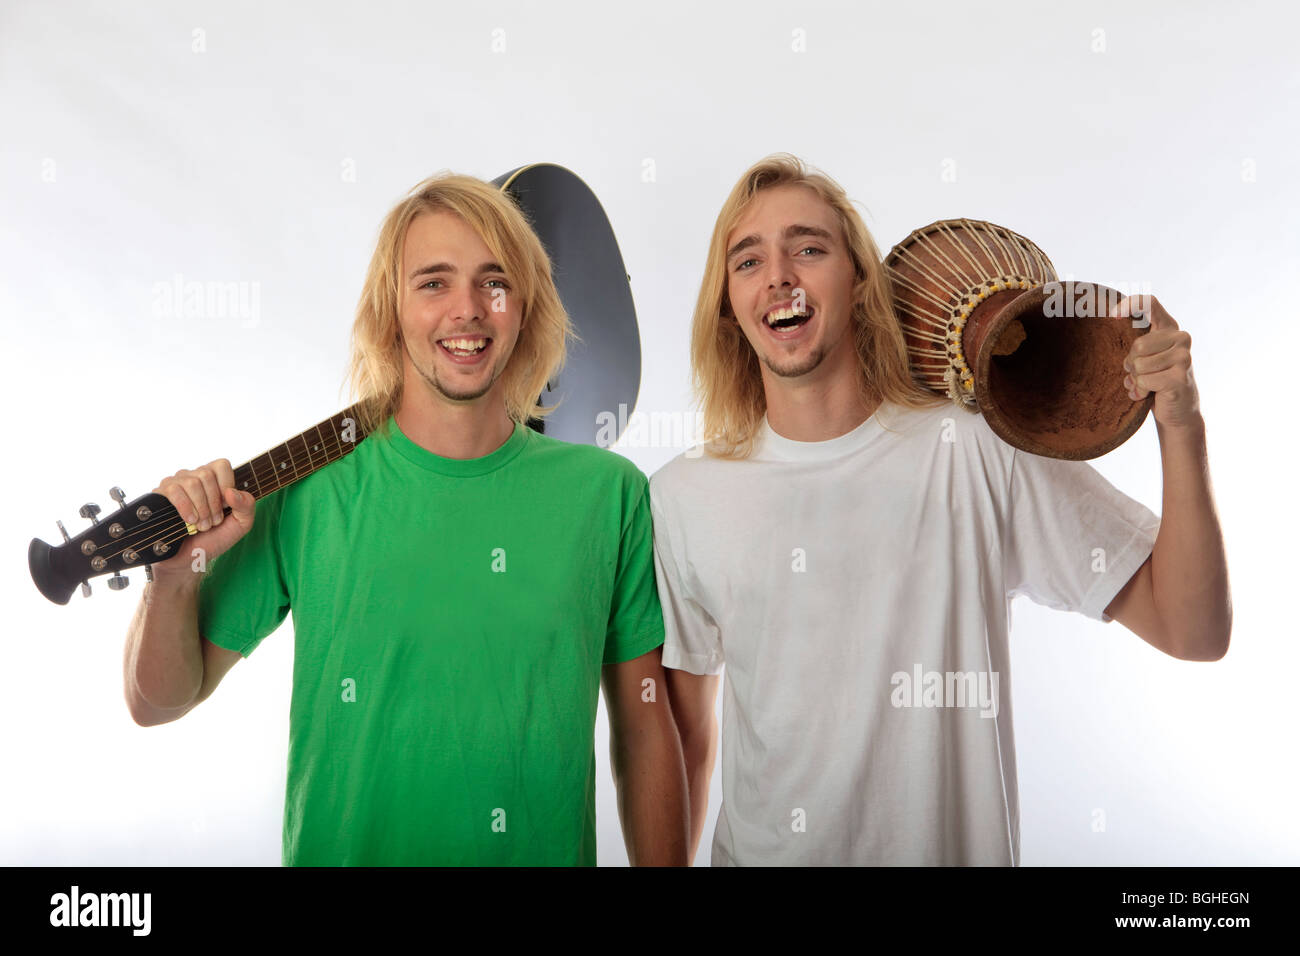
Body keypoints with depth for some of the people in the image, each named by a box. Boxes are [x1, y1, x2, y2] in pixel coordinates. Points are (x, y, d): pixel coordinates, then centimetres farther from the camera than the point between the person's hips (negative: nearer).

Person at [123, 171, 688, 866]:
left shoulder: (607, 491, -10)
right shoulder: (308, 490, -11)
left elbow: (645, 729, -3)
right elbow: (159, 701, -3)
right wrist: (176, 574, -20)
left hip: (550, 851, 1)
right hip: (341, 850, 0)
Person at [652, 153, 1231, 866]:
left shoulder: (983, 452, -14)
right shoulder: (681, 497, -8)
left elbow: (1193, 632, -12)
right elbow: (686, 736, 1)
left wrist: (1181, 429, -23)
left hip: (959, 847, -1)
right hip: (755, 851, 1)